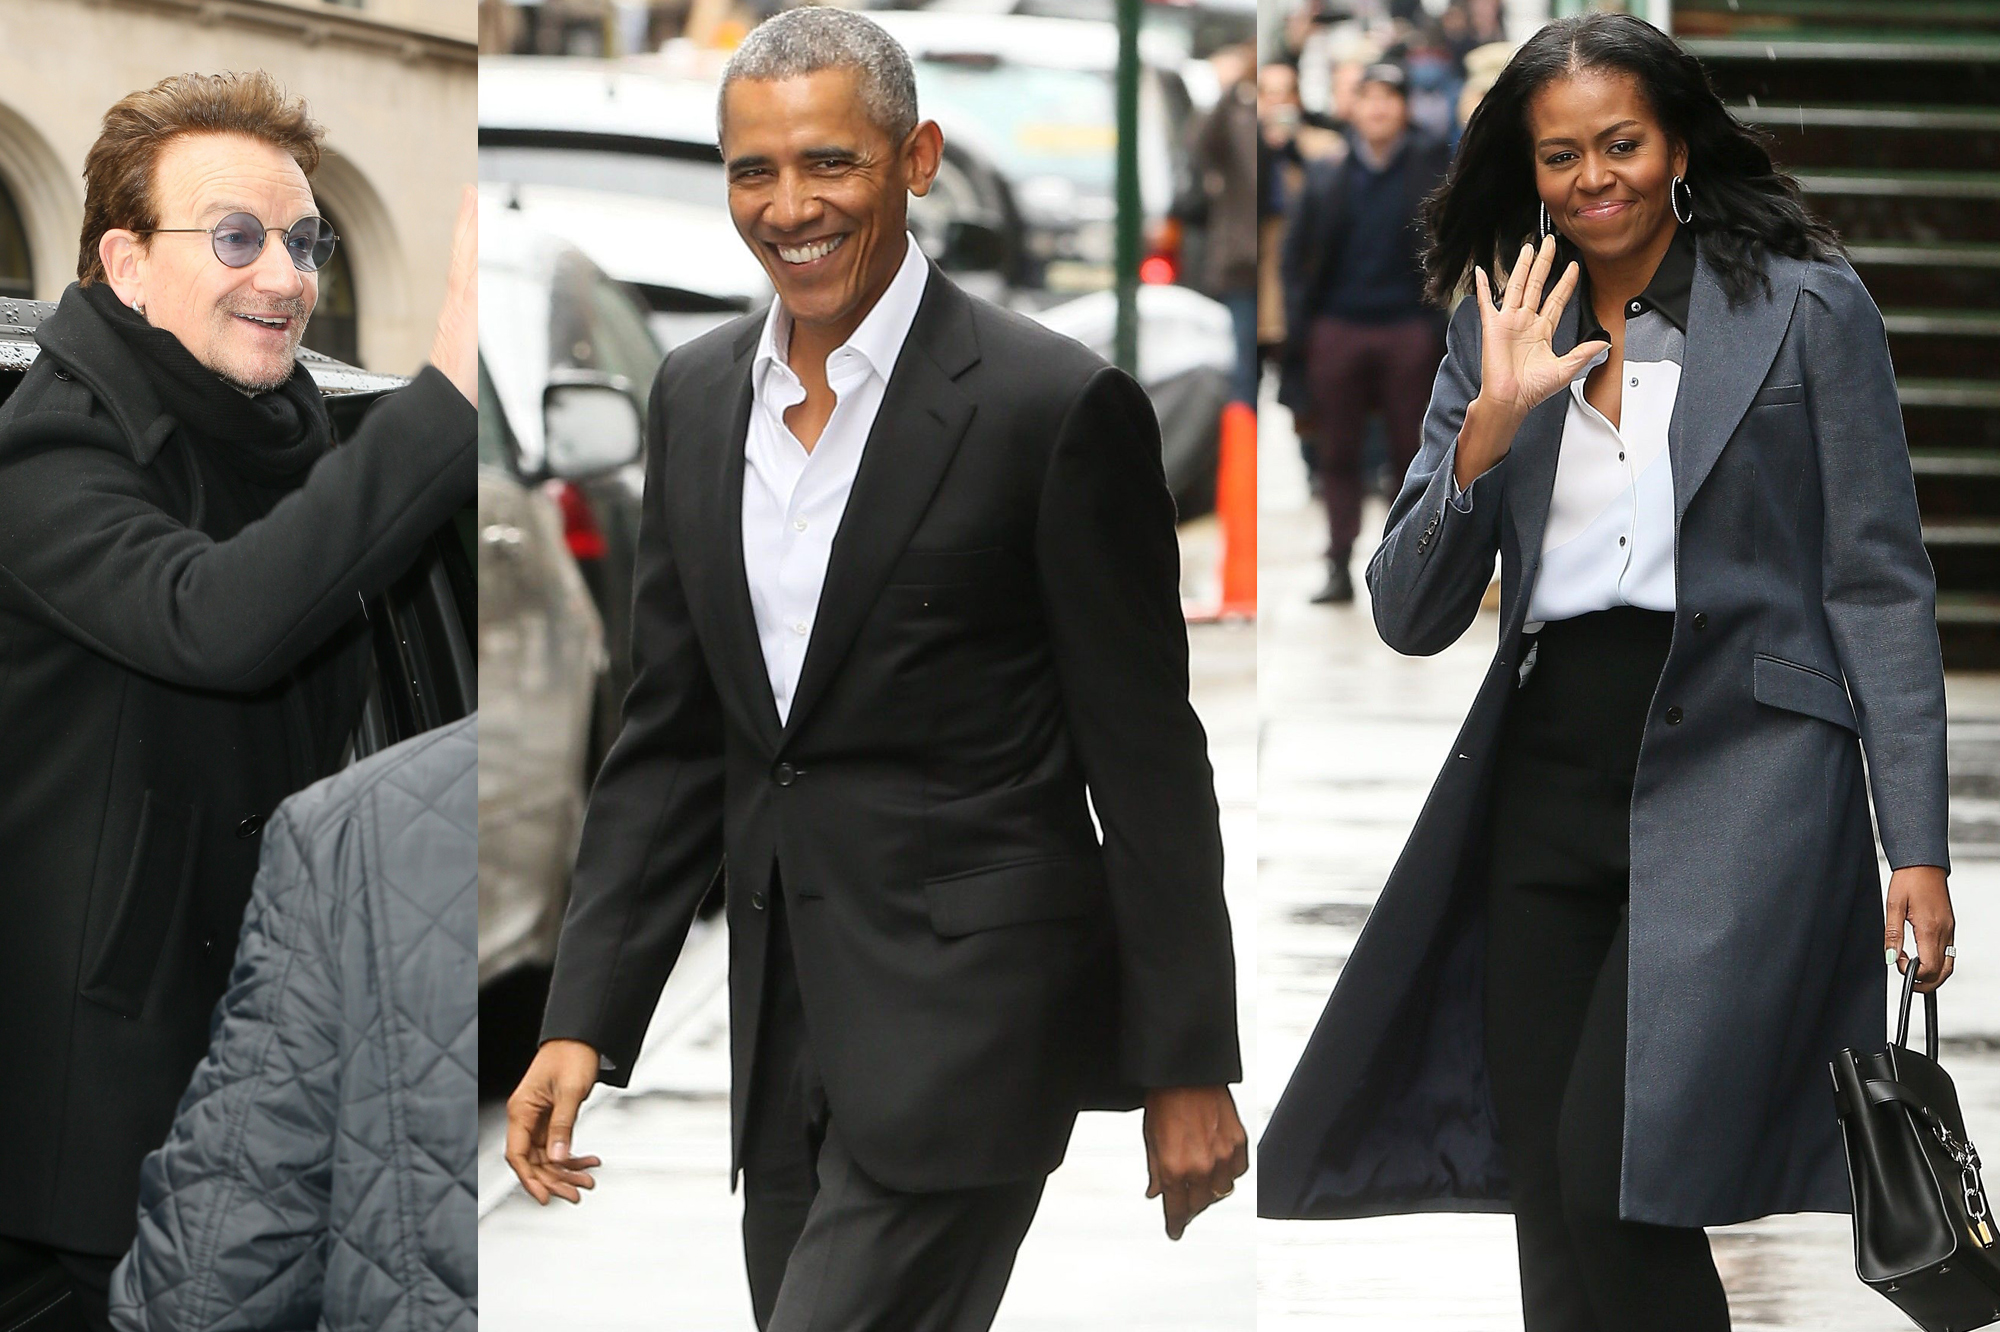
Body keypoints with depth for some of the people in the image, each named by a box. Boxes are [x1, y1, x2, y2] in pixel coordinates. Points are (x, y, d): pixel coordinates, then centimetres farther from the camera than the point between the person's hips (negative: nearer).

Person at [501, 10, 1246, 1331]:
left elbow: (1148, 762, -7)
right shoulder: (698, 396, 9)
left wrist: (1187, 1070, -7)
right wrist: (582, 1023, 5)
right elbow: (671, 737, 13)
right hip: (784, 1014, 6)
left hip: (968, 1007, -6)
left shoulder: (1056, 406, -10)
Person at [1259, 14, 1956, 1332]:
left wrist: (1917, 845, -6)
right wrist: (1489, 428, -9)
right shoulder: (1500, 342, 11)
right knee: (1550, 1208, 4)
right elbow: (1412, 617, 7)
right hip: (1548, 791, 5)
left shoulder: (1809, 309, 0)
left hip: (1735, 777, -5)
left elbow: (1880, 588, 0)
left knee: (1614, 1178, -19)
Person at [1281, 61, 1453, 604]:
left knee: (1411, 452, 1)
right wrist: (1297, 327, 0)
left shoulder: (1430, 167, 3)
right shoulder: (1326, 172, 5)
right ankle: (1339, 568, 6)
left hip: (1409, 329, -1)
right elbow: (1297, 252, 6)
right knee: (1338, 453, 3)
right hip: (1338, 328, 1)